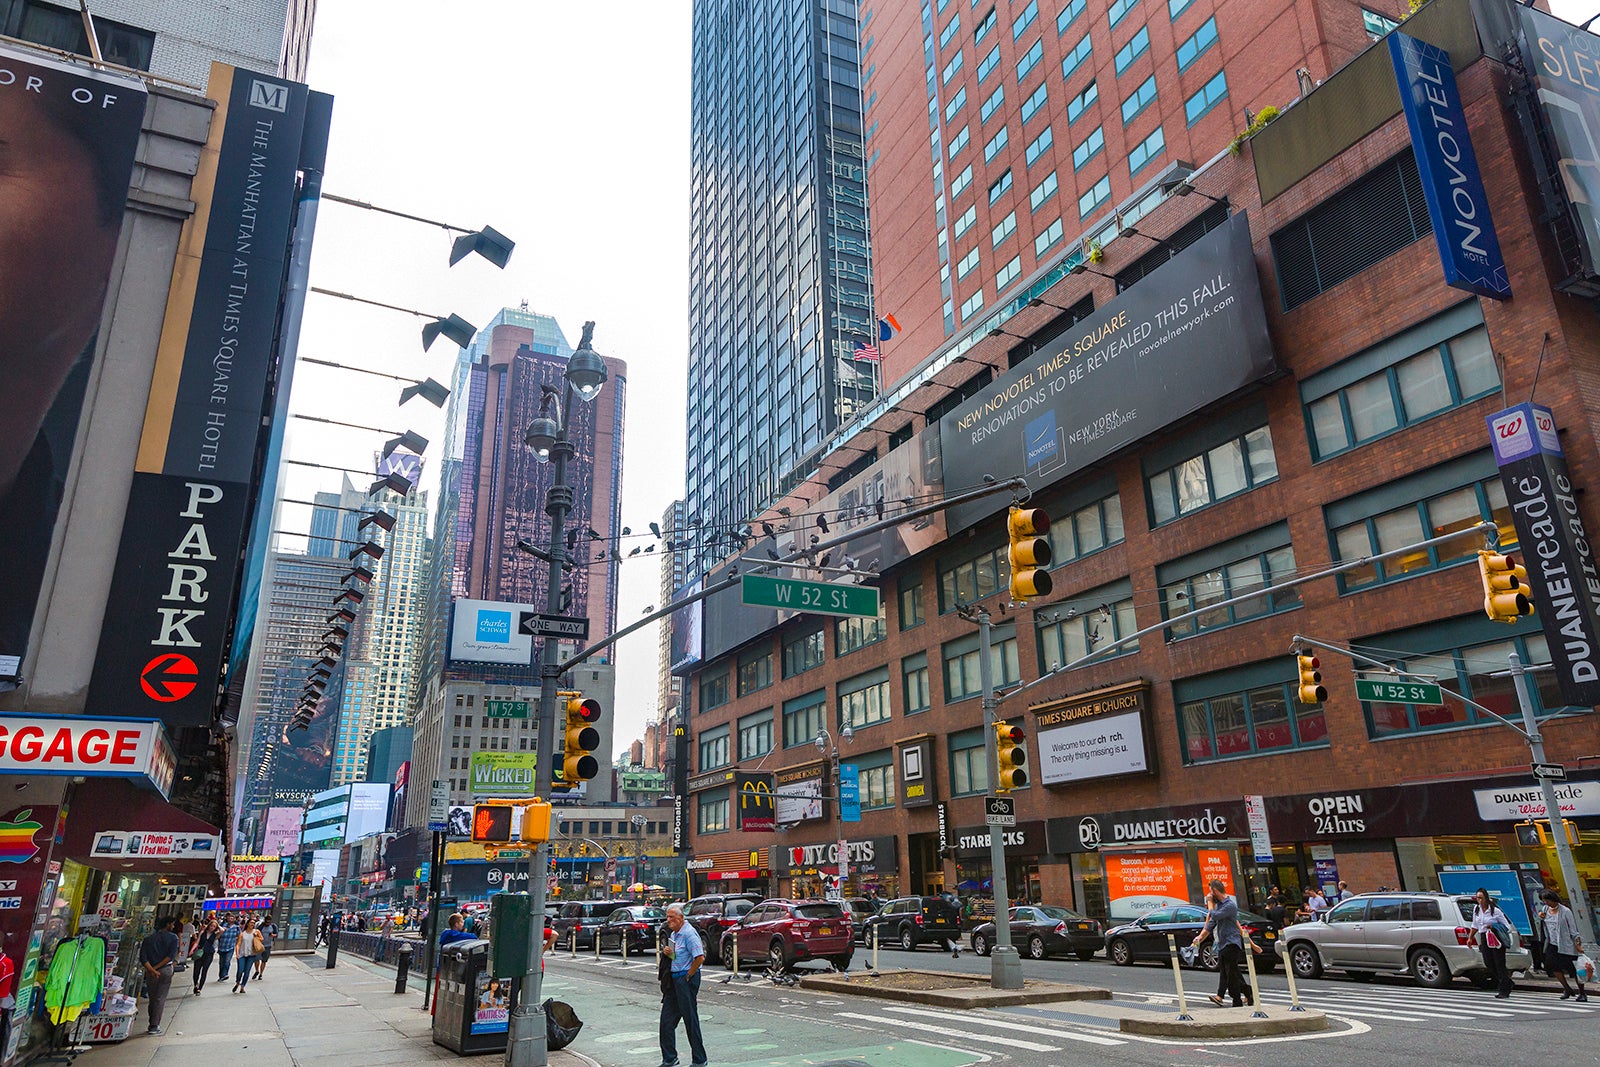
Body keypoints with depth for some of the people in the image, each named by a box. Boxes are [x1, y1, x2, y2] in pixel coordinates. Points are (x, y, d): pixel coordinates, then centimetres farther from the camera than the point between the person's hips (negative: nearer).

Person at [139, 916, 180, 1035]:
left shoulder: (148, 938, 5)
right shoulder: (173, 938, -4)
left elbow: (143, 958, -6)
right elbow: (171, 955, -15)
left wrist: (152, 970, -11)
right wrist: (156, 967, -9)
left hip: (151, 972, 3)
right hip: (166, 970, -3)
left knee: (152, 998, 14)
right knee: (160, 999, 2)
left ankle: (152, 1025, 18)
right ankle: (154, 1026, -2)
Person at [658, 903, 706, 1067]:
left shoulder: (689, 933, -17)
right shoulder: (673, 934, 13)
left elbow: (700, 957, -23)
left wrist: (688, 976, -16)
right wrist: (666, 952, 2)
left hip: (686, 979, -9)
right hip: (673, 979, 9)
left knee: (691, 1021, -1)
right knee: (667, 1020, 9)